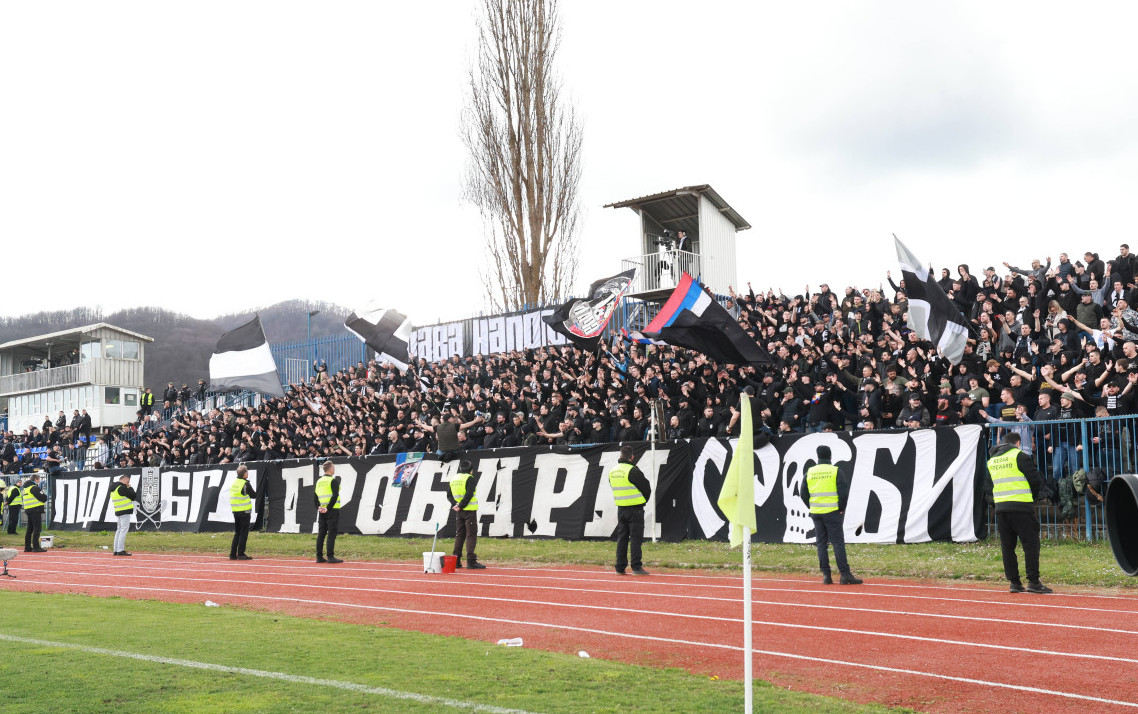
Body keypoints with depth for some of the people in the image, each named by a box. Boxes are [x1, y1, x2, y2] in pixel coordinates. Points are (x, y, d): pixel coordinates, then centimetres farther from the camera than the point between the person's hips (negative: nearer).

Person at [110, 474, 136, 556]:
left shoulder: (113, 489, 14)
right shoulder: (122, 488, -16)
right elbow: (134, 496, -11)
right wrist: (130, 488, 3)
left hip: (118, 512, 10)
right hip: (125, 512, -10)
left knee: (119, 530, 16)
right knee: (124, 530, -8)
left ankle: (116, 550, 18)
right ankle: (120, 550, -11)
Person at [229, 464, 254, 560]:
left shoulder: (233, 482, 9)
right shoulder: (246, 484, -14)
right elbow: (254, 495, -6)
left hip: (235, 511, 7)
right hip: (244, 511, -7)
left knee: (237, 533, 14)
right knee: (243, 533, -2)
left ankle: (233, 554, 13)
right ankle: (240, 554, -3)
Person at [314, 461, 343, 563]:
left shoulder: (319, 481, 14)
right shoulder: (333, 480, -9)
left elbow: (315, 497, 11)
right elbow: (335, 496, -17)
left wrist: (319, 507, 3)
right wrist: (329, 508, -13)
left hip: (322, 511, 7)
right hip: (332, 510, -7)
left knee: (321, 534, 10)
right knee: (331, 533, -6)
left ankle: (319, 557, 12)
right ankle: (330, 557, -9)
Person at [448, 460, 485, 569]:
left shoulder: (453, 478, 13)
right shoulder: (470, 479, -8)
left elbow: (449, 494, 8)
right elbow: (468, 495, -19)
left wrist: (454, 505, -3)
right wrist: (460, 506, -13)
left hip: (459, 511, 7)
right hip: (469, 510, -7)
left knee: (459, 535, 12)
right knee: (471, 535, -5)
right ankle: (471, 561, -10)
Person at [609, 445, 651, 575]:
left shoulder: (612, 472, 6)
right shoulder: (633, 470, -16)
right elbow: (646, 487, -10)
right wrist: (644, 500, 9)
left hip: (621, 509, 6)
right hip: (635, 509, -6)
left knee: (622, 537, 11)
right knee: (636, 538, -2)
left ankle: (620, 567, 12)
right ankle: (636, 567, -4)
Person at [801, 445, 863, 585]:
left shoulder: (809, 472, 6)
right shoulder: (836, 471, -4)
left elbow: (804, 494, 7)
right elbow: (844, 492, -10)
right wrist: (841, 508, 1)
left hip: (816, 513, 4)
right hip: (832, 513, -3)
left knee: (821, 543, 8)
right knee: (838, 543, -3)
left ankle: (826, 576, 6)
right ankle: (845, 575, -6)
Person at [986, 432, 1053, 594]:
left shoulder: (992, 460, 16)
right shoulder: (1019, 456, -4)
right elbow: (1036, 479, -5)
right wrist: (1034, 496, 11)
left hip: (1000, 508, 6)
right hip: (1021, 507, -6)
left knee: (1007, 545, 8)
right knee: (1031, 542, -2)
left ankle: (1013, 582, 10)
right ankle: (1033, 581, -6)